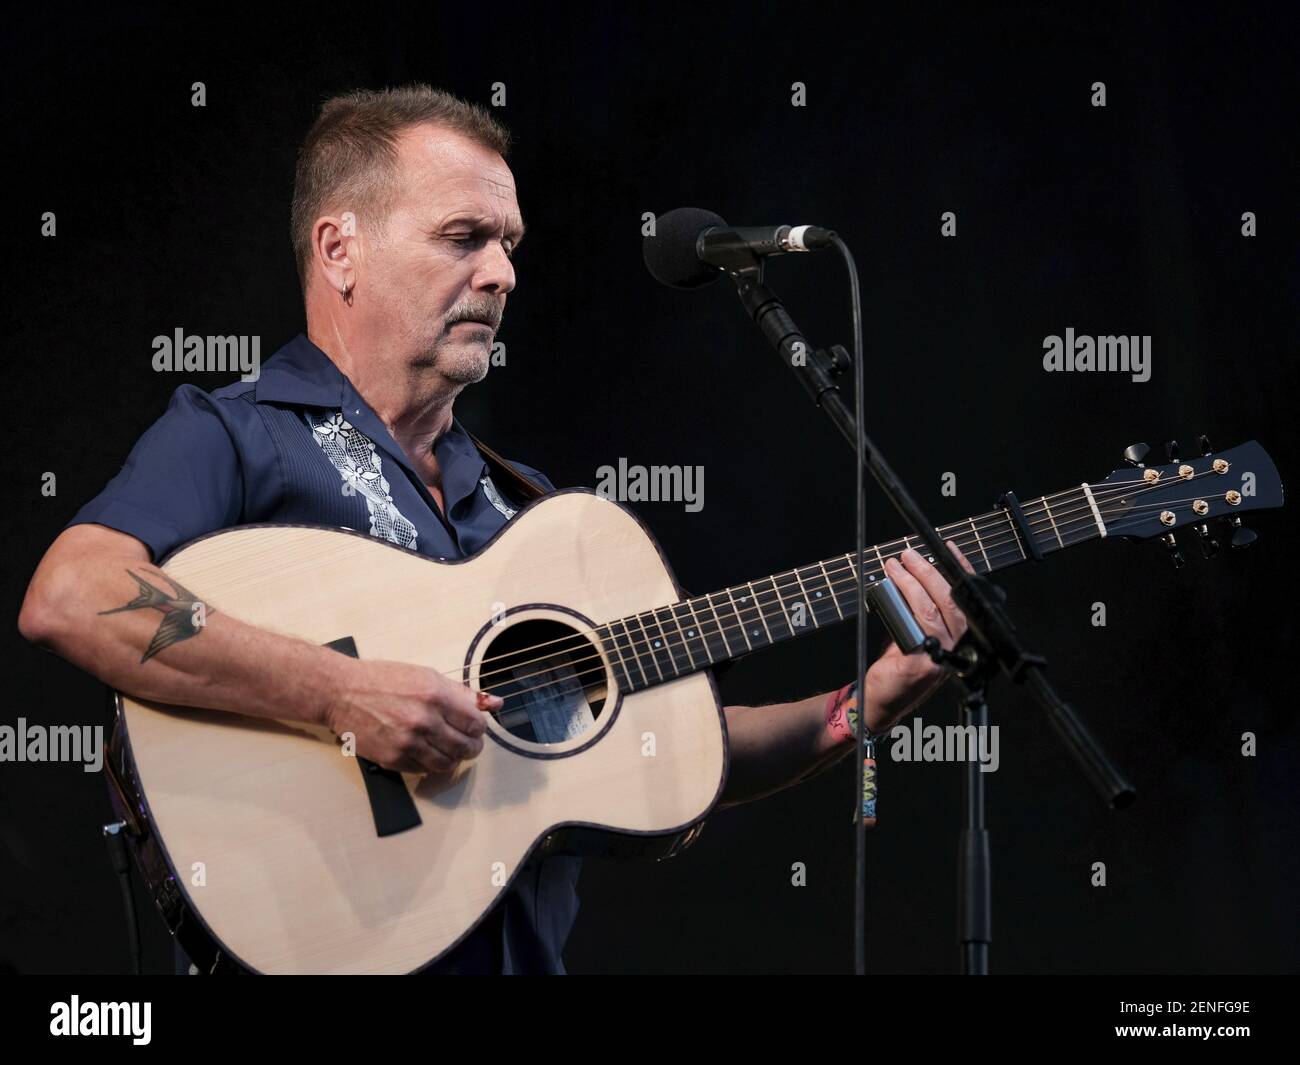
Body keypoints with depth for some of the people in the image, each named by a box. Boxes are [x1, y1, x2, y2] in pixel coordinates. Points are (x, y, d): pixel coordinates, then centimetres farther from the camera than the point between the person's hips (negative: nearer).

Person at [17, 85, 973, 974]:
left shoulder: (520, 502, 21)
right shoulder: (232, 438, 0)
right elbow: (66, 600, -18)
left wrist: (862, 710, 6)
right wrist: (344, 694, -22)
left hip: (525, 949, 6)